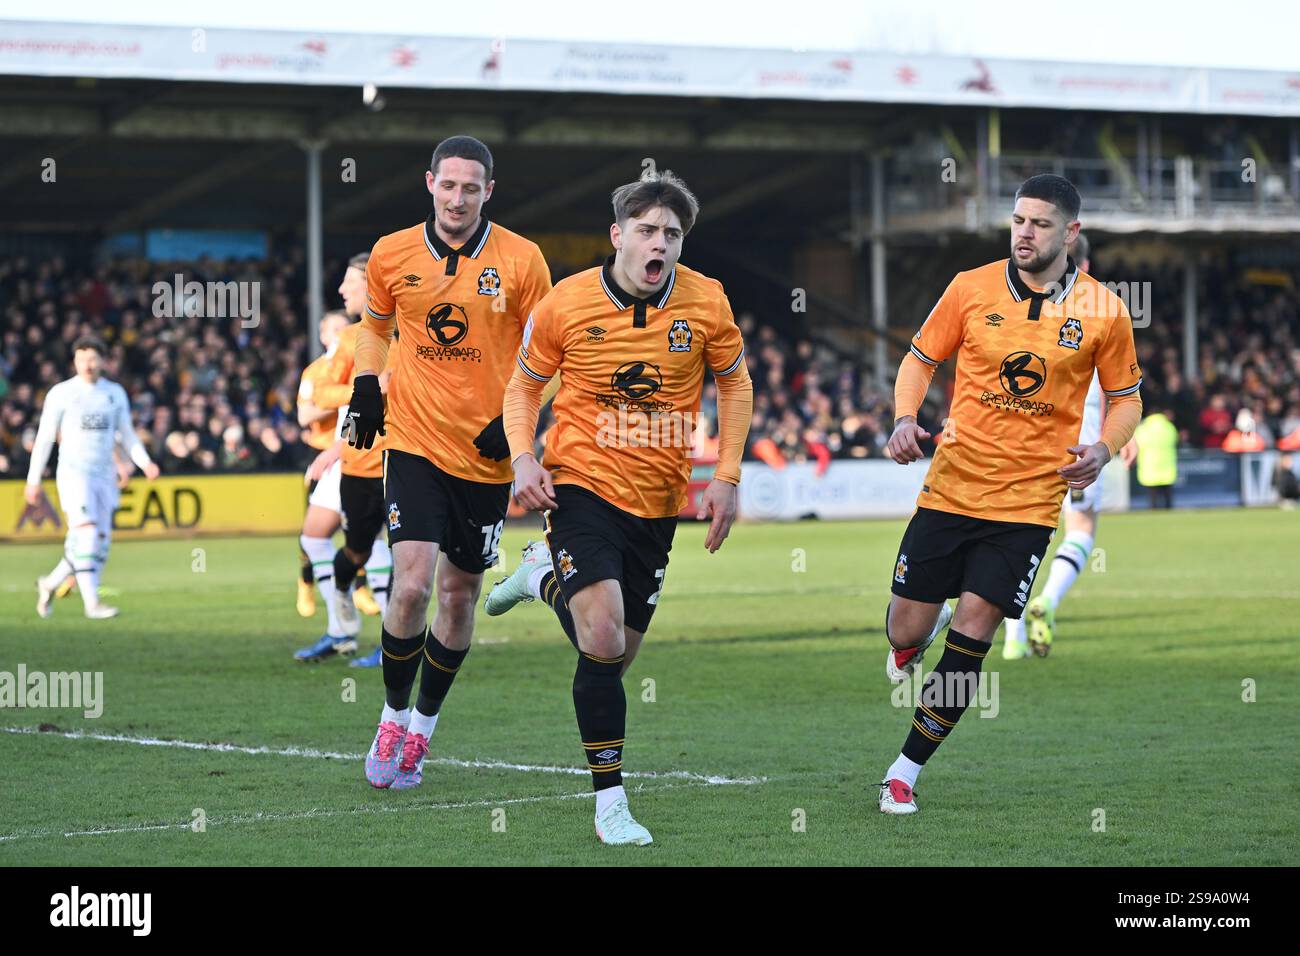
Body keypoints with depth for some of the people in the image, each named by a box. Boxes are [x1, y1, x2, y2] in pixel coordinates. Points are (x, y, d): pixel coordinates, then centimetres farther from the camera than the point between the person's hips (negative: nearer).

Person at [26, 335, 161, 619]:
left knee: (100, 543, 3)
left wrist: (145, 463, -2)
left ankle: (50, 584, 24)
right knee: (86, 535, -19)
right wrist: (33, 480, 0)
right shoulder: (61, 393, -3)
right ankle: (91, 603, -15)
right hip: (73, 474, -5)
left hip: (104, 476, 5)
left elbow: (127, 435, 14)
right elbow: (44, 438, 1)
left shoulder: (116, 393, 8)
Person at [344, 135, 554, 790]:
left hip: (487, 454, 1)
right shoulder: (392, 255, 0)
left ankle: (423, 726, 27)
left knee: (459, 596, 8)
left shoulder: (521, 261, -4)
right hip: (414, 442, -1)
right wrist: (366, 391, 7)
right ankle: (393, 718, 4)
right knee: (412, 584, -16)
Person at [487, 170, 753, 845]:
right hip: (582, 485, -3)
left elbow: (735, 383, 10)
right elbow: (525, 383, 6)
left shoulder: (706, 302, -5)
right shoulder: (565, 304, -10)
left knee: (615, 657, 10)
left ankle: (545, 574, 40)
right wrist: (522, 460, -11)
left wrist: (726, 477, 1)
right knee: (603, 642, -22)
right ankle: (610, 803, -4)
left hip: (657, 503, 4)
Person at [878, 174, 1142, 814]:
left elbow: (1126, 397, 10)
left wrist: (1104, 450, -10)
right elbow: (920, 359, 10)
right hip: (950, 488, 1)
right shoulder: (971, 288, -1)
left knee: (974, 626, -10)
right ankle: (911, 638, 43)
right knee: (907, 627, 1)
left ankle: (906, 770, 3)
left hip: (1029, 500, -1)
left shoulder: (1103, 311, -2)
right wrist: (905, 419, -9)